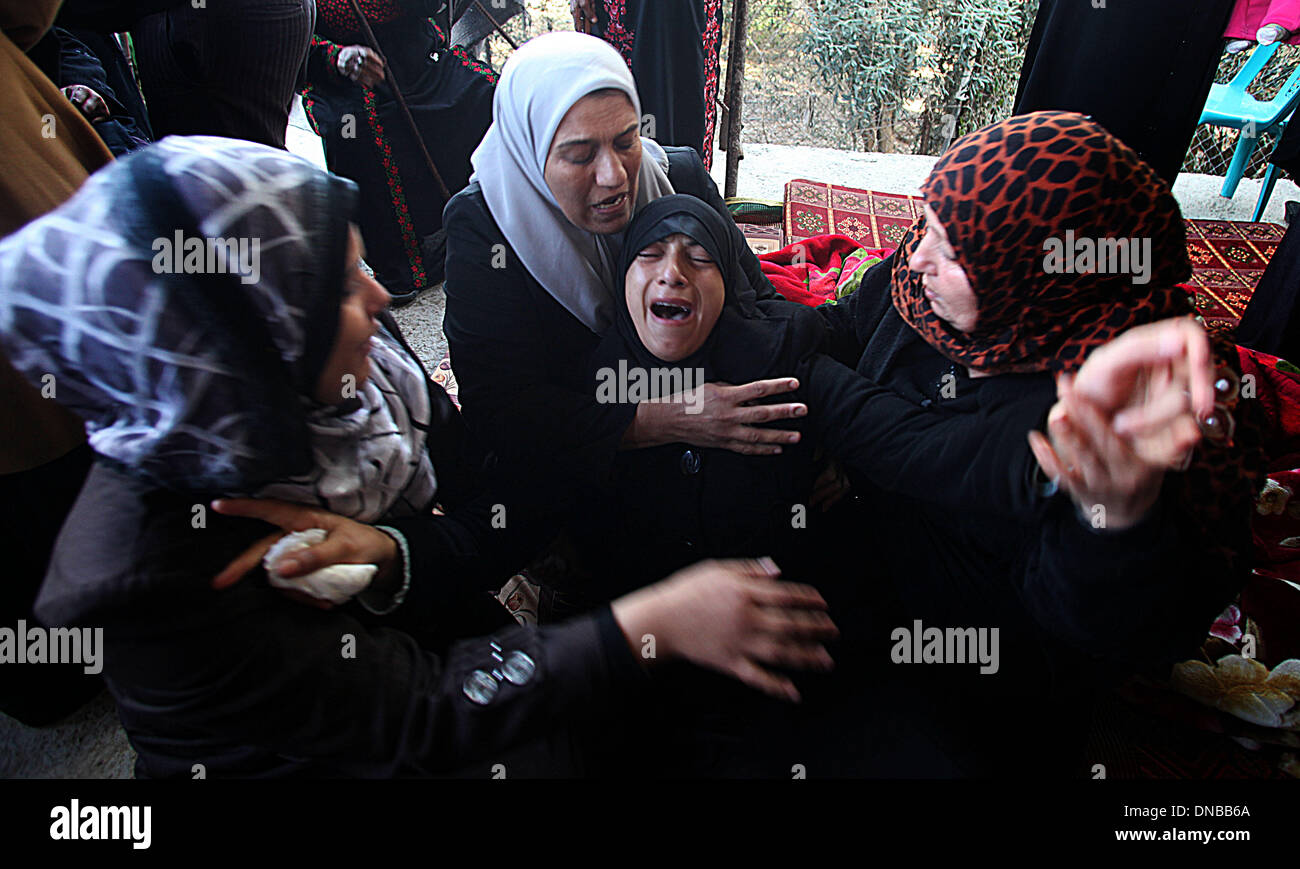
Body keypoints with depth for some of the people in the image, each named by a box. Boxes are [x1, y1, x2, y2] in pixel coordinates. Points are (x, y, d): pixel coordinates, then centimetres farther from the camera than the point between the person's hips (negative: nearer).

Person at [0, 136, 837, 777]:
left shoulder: (349, 366, -15)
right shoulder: (149, 579, -31)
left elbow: (491, 498, -10)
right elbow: (421, 712, -29)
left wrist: (393, 553, -32)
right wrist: (650, 625, -36)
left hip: (437, 640, 5)